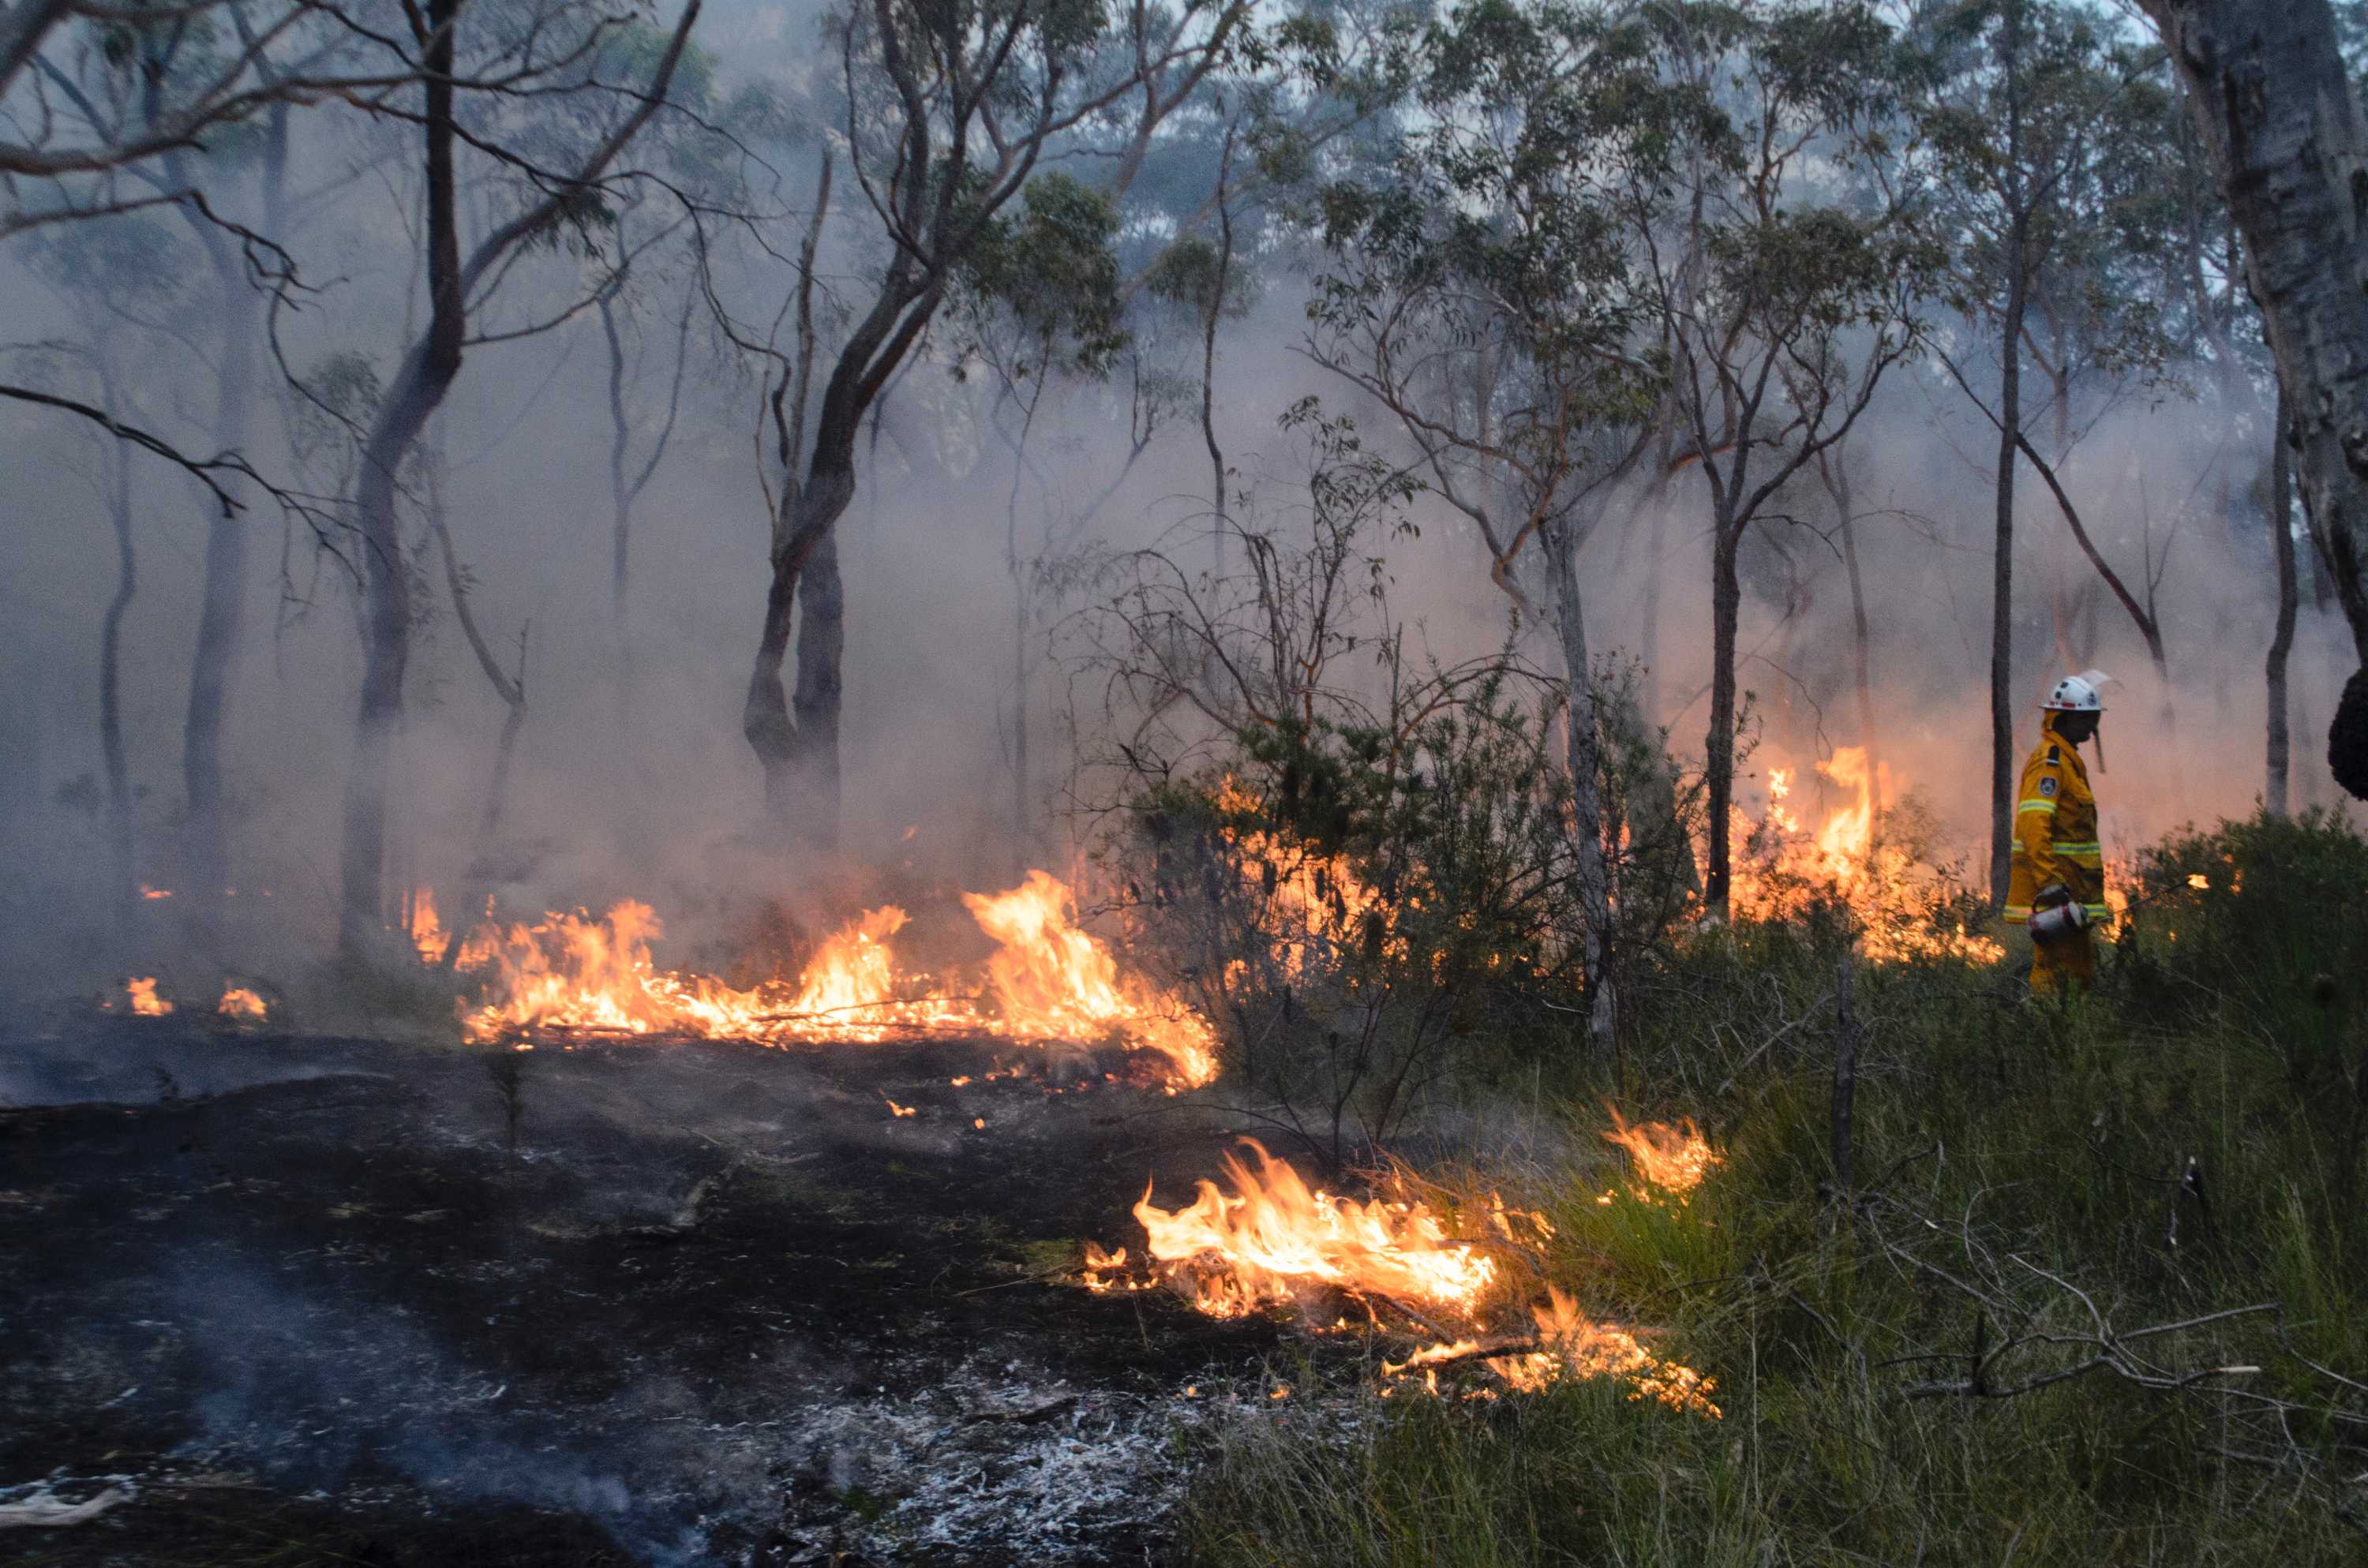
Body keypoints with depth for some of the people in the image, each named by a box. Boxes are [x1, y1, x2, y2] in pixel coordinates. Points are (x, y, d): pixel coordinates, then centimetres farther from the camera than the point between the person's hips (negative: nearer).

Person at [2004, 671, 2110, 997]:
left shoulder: (2068, 759, 20)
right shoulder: (2048, 761, -14)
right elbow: (2033, 826, -24)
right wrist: (2050, 885, -30)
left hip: (2071, 890, 11)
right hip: (2055, 889, -11)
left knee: (2083, 972, 15)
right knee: (2053, 966, -11)